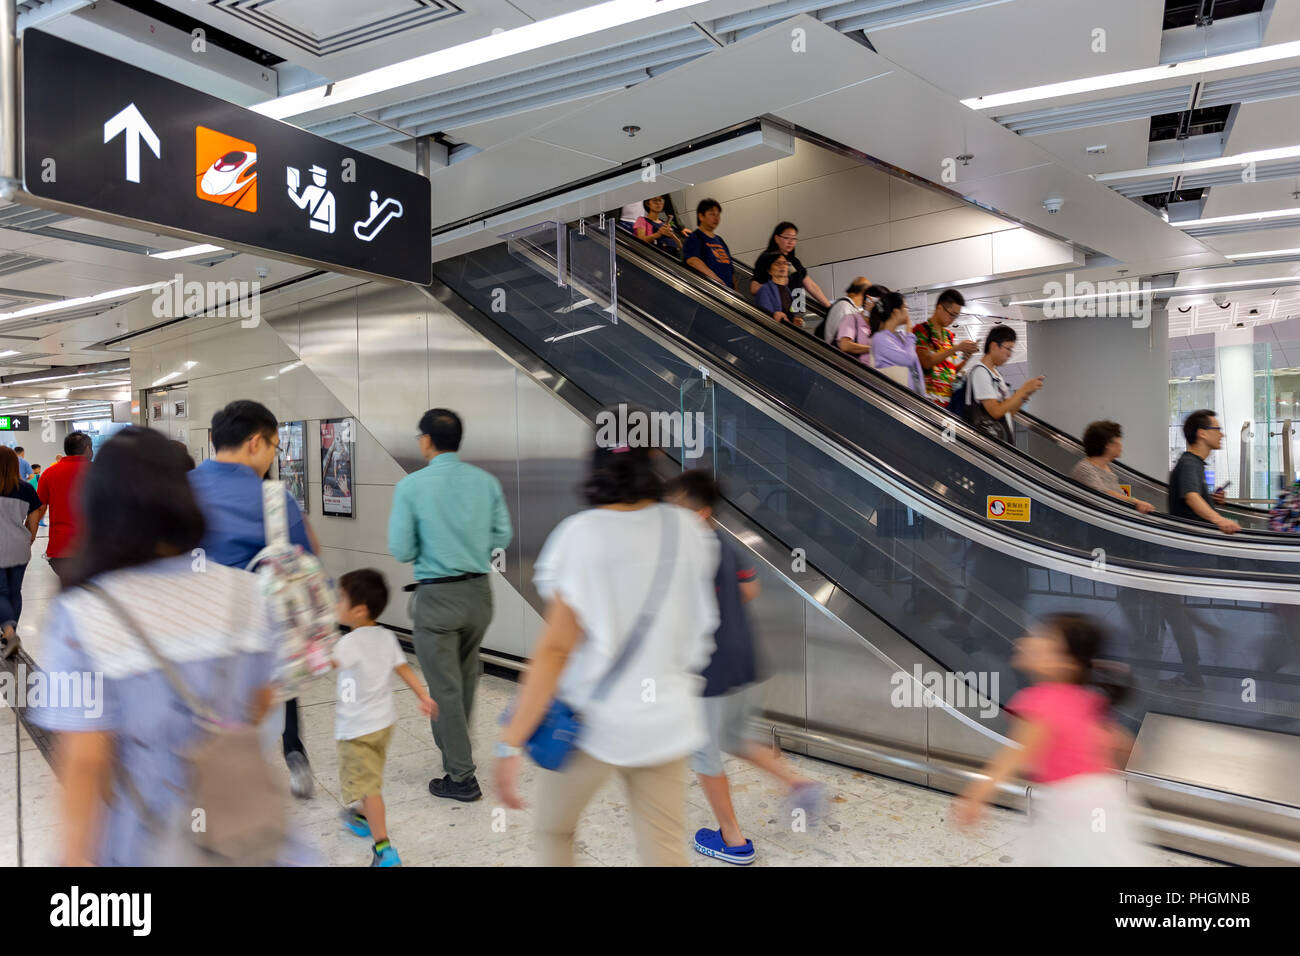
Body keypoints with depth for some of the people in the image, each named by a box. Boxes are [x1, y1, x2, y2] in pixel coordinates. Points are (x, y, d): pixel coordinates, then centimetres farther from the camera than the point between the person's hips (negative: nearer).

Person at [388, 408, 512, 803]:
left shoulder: (411, 486, -11)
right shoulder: (486, 481, -1)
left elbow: (401, 550, -11)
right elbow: (503, 536, 2)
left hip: (437, 597, -4)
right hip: (479, 592, 5)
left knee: (445, 686, 6)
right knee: (466, 678, 23)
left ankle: (461, 777, 14)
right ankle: (454, 746, 43)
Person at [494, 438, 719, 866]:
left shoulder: (580, 534, -15)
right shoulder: (687, 528, -3)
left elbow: (555, 648, -18)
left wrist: (510, 743, -14)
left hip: (594, 720, -3)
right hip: (666, 720, 4)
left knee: (552, 829, 22)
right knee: (665, 850, 13)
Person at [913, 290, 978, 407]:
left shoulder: (949, 334, 17)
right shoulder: (921, 330, -1)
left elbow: (953, 370, 20)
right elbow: (926, 362, -15)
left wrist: (967, 356, 3)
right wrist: (957, 348, -12)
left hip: (950, 397, 6)